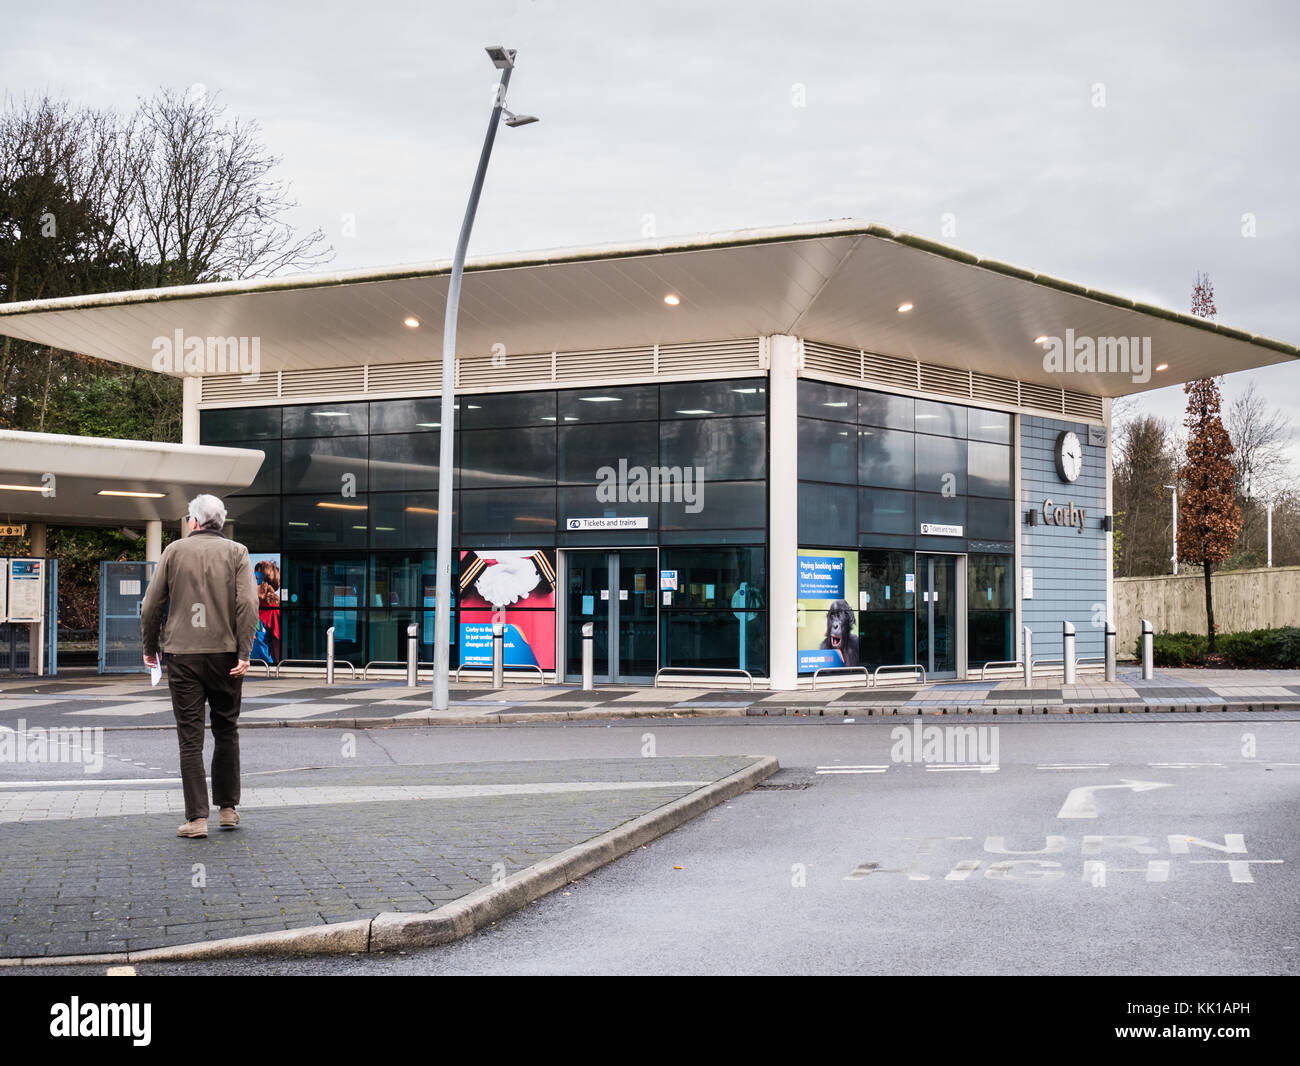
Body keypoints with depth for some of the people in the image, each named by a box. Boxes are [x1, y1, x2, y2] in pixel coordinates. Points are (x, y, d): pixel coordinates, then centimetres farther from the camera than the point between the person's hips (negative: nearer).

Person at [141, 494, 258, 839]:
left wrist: (150, 647, 15)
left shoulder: (175, 550, 5)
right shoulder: (236, 552, 4)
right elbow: (247, 603, -8)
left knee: (190, 738, 1)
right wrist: (244, 652, -9)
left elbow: (152, 604, 4)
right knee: (226, 730, 14)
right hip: (224, 654, 1)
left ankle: (197, 818, -2)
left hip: (183, 655, -1)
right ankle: (228, 808, 19)